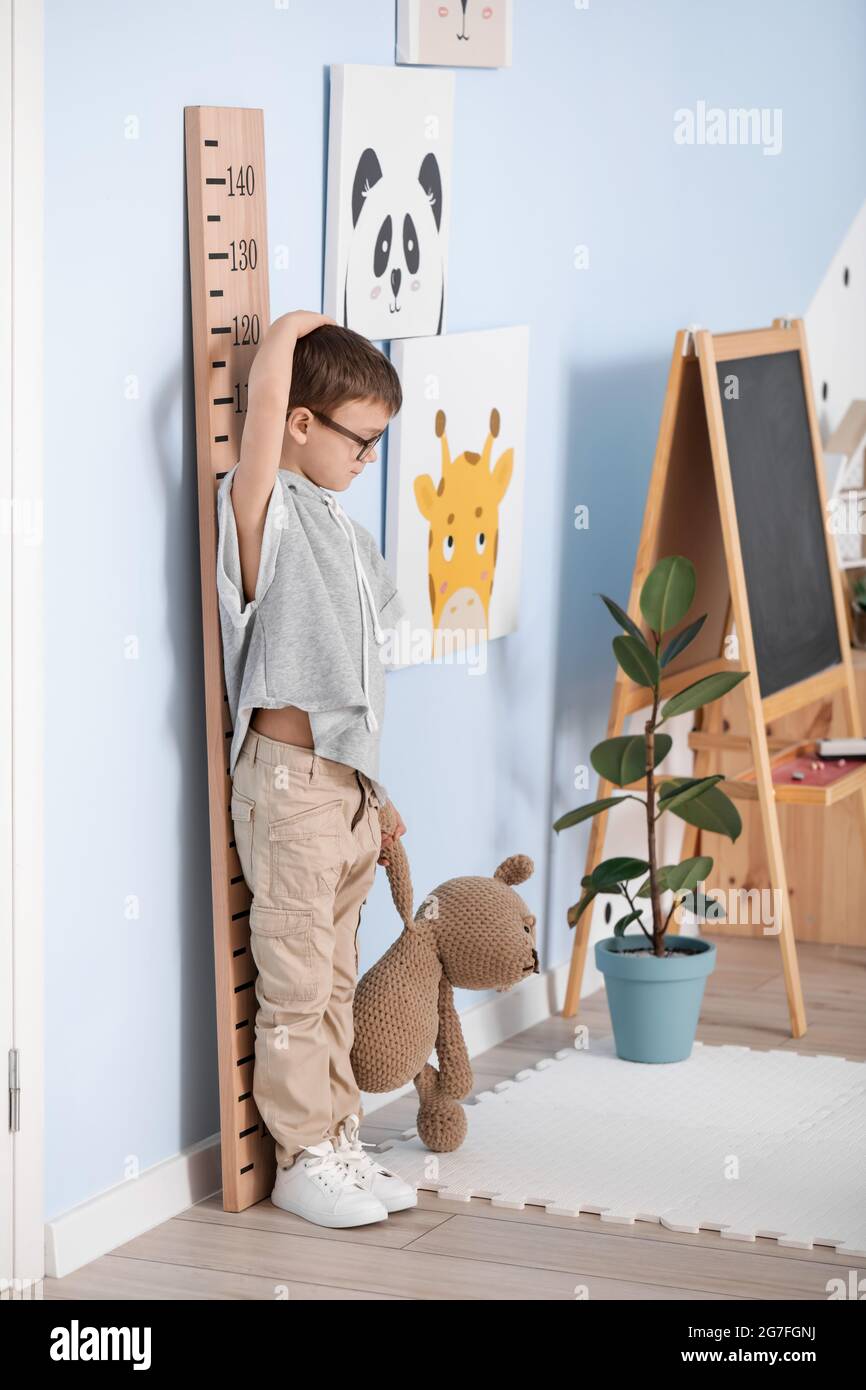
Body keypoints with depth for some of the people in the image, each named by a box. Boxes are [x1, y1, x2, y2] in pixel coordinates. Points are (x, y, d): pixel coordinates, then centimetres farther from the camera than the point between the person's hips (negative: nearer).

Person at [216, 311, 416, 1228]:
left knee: (335, 979, 15)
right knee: (297, 984, 0)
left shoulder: (341, 529, 16)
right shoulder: (265, 508, -9)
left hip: (345, 780, 8)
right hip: (288, 778, -8)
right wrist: (295, 327, -5)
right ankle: (302, 1160, 9)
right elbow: (266, 387, -26)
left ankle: (338, 1143, 24)